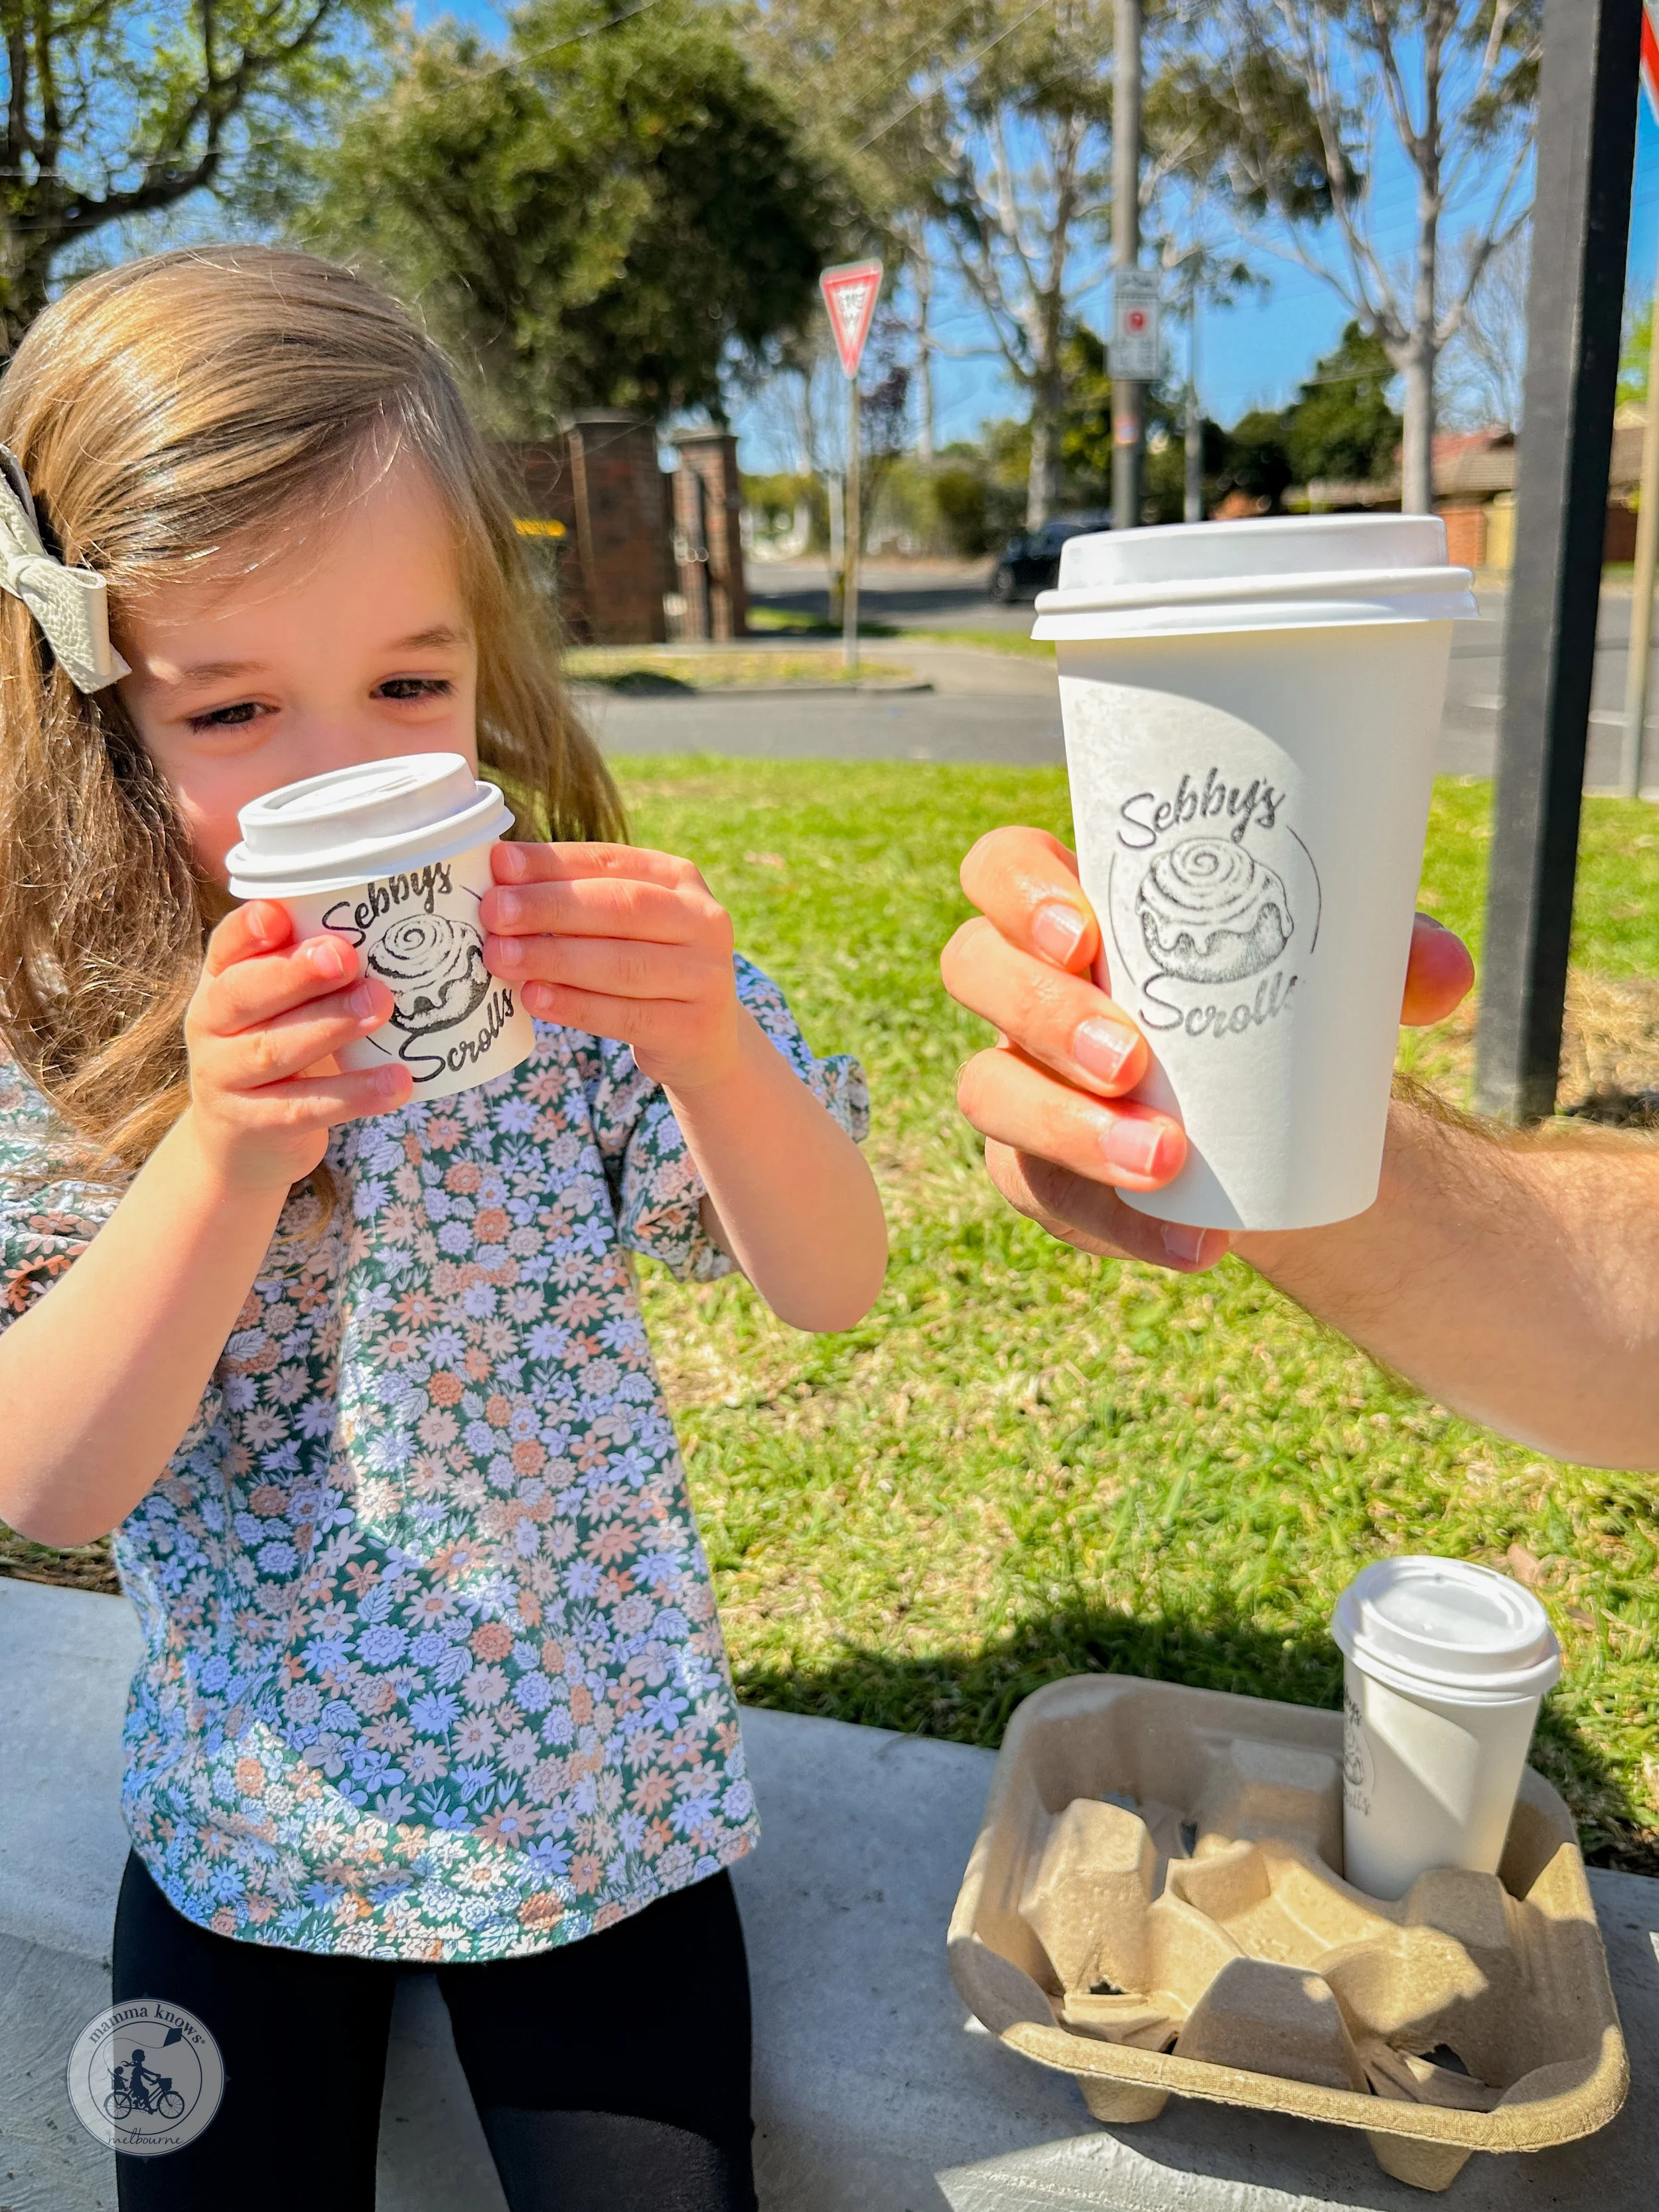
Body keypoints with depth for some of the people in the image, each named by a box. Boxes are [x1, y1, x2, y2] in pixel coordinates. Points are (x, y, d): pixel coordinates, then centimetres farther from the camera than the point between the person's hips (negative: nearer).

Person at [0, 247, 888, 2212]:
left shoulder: (574, 958, -14)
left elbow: (831, 1291, -18)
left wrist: (708, 1041, -38)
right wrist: (224, 1160, -35)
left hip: (594, 1798, 0)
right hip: (243, 1824, 1)